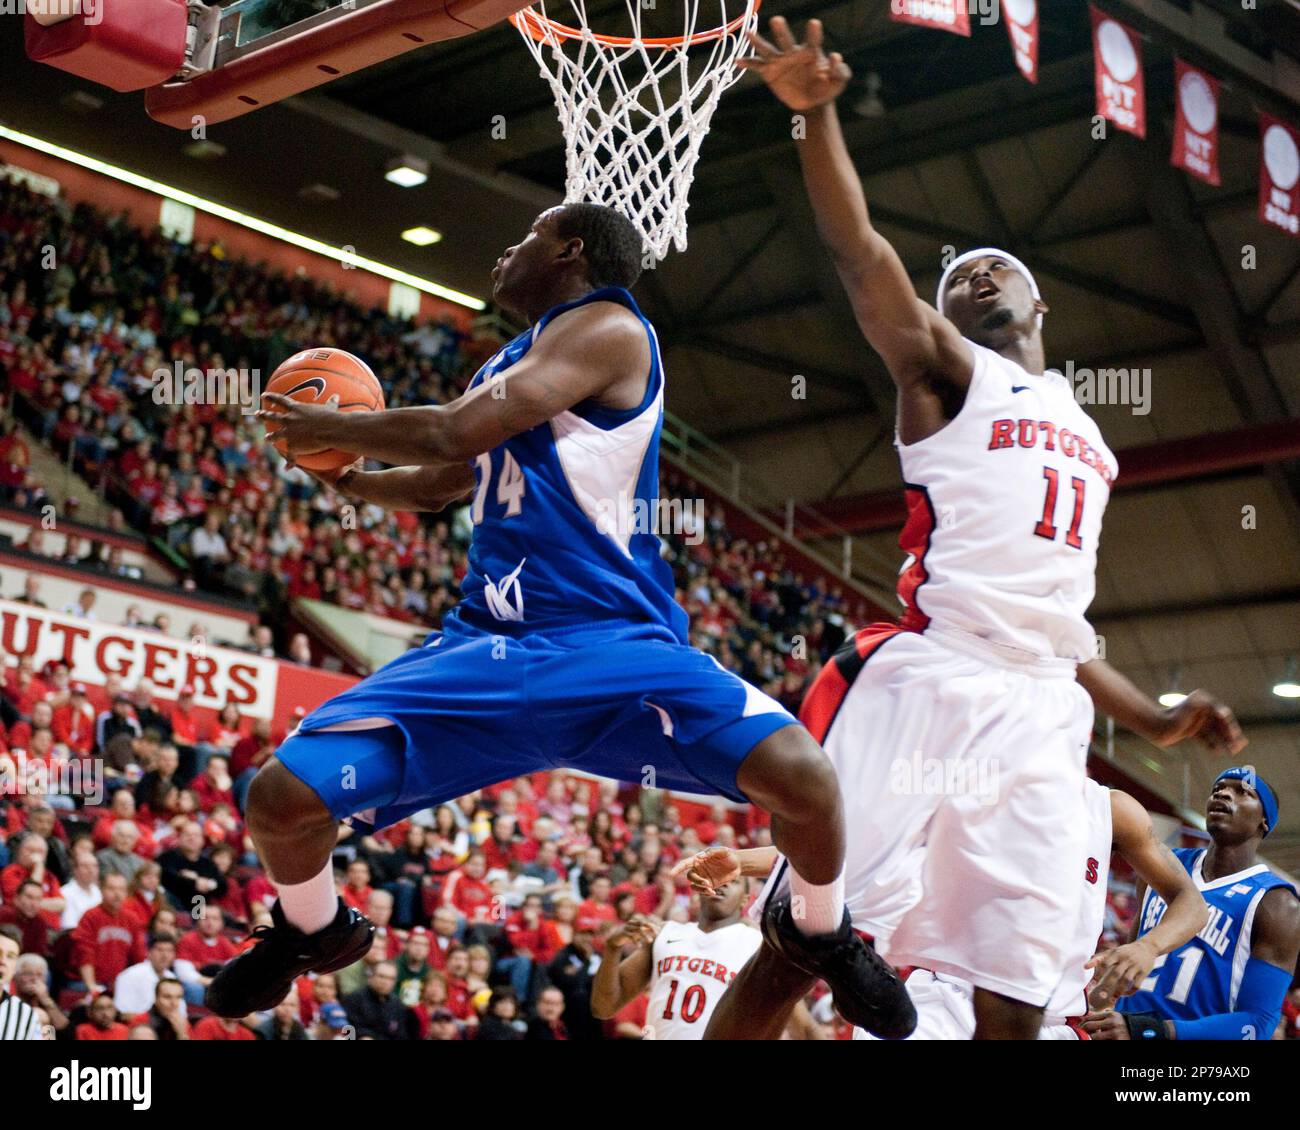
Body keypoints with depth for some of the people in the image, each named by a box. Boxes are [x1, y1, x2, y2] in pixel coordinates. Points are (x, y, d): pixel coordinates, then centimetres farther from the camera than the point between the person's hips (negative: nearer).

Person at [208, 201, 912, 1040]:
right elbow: (433, 486, 34)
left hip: (612, 641, -6)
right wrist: (341, 473, 19)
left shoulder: (607, 326, -7)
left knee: (797, 770, -28)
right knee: (283, 797, -7)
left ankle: (821, 936, 6)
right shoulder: (507, 365, 19)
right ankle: (314, 933, 28)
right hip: (487, 646, 7)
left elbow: (461, 432, -17)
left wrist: (335, 428, -2)